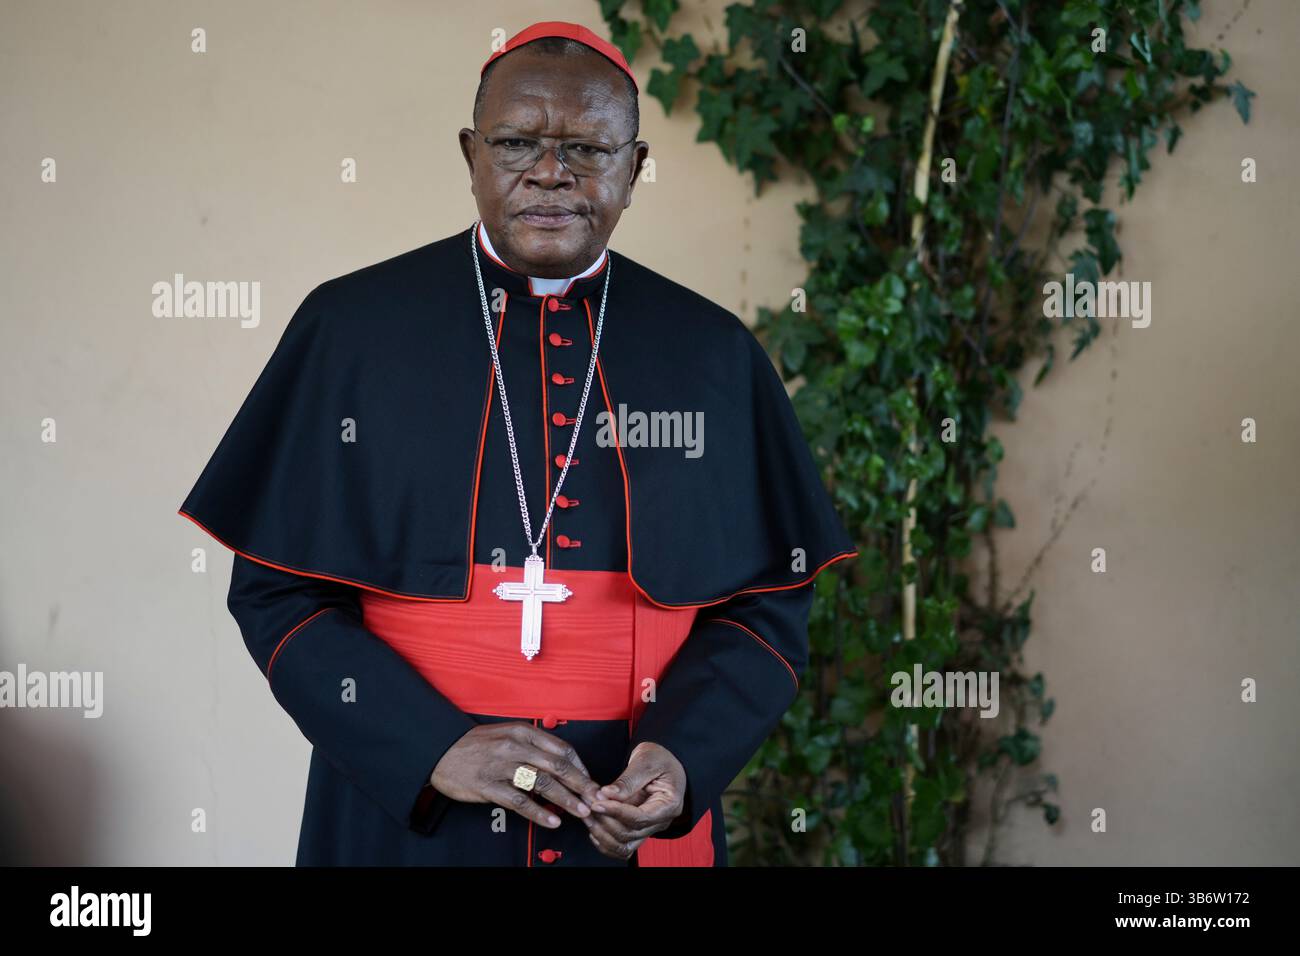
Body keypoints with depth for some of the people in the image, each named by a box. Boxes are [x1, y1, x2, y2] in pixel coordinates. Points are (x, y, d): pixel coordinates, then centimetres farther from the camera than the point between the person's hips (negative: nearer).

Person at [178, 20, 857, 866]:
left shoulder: (715, 357, 0)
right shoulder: (350, 330, -4)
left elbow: (767, 603, 3)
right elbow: (276, 587, -3)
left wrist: (685, 755, -14)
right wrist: (429, 747, -15)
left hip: (636, 823, 1)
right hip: (402, 813, -1)